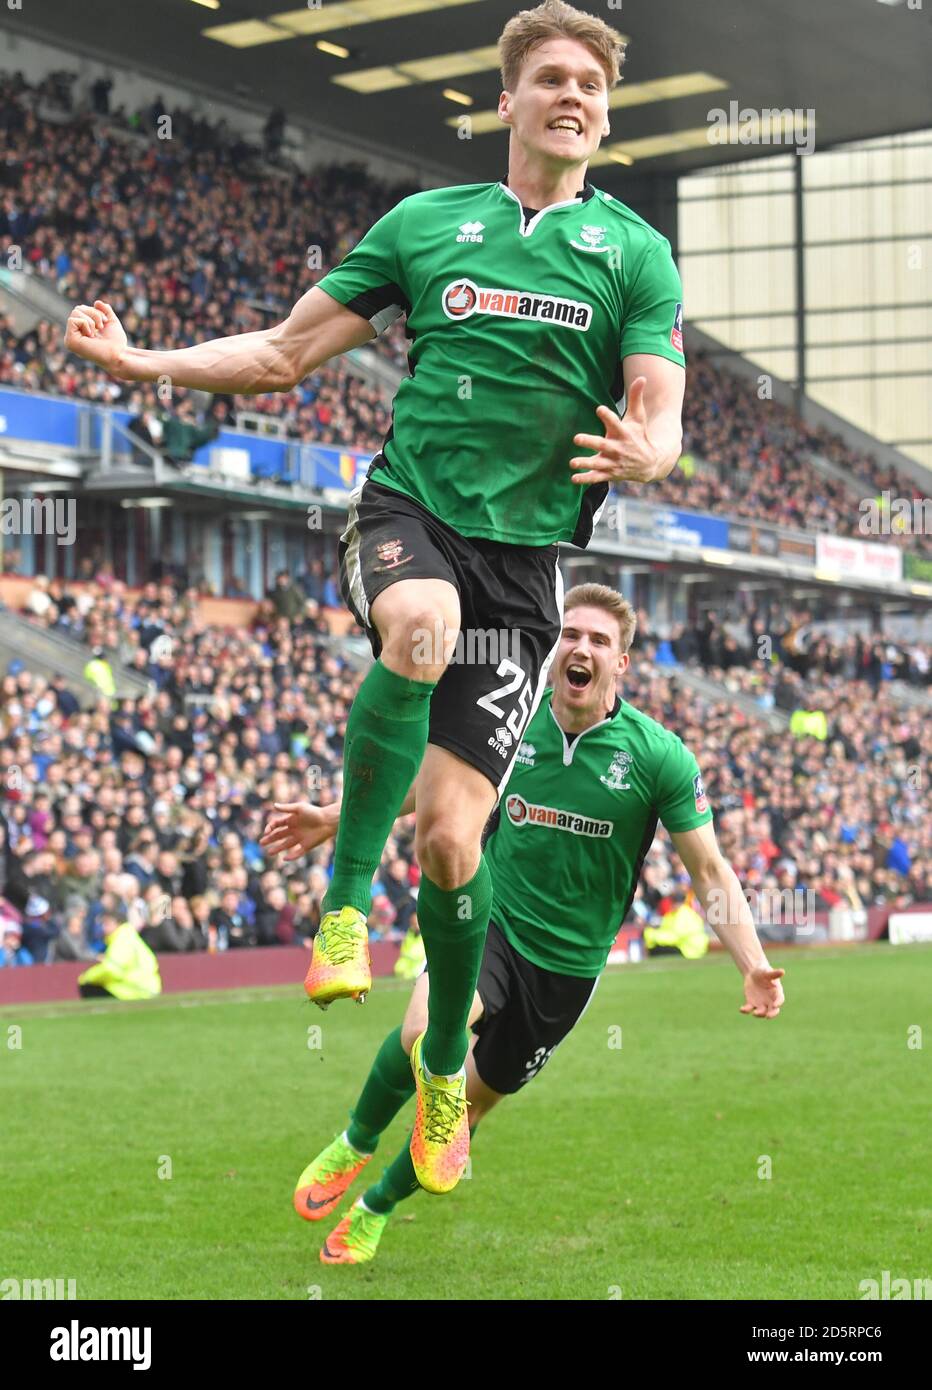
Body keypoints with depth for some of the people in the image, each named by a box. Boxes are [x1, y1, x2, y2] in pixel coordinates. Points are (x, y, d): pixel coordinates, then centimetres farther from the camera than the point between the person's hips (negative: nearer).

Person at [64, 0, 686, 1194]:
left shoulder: (635, 253, 7)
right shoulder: (425, 222, 10)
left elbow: (662, 427, -2)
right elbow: (288, 352, 14)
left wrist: (638, 454, -26)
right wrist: (140, 363, 5)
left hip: (523, 555, 0)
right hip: (406, 510, 0)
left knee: (451, 839, -6)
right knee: (421, 625, -40)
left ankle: (443, 1069, 20)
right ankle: (343, 906, -27)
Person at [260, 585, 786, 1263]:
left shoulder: (659, 755, -13)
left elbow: (711, 874, -8)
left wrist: (753, 966, -21)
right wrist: (334, 818, 13)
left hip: (568, 962, 0)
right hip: (491, 919, 0)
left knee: (471, 1102, 9)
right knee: (424, 1032, -30)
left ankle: (377, 1208, 37)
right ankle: (355, 1143, 0)